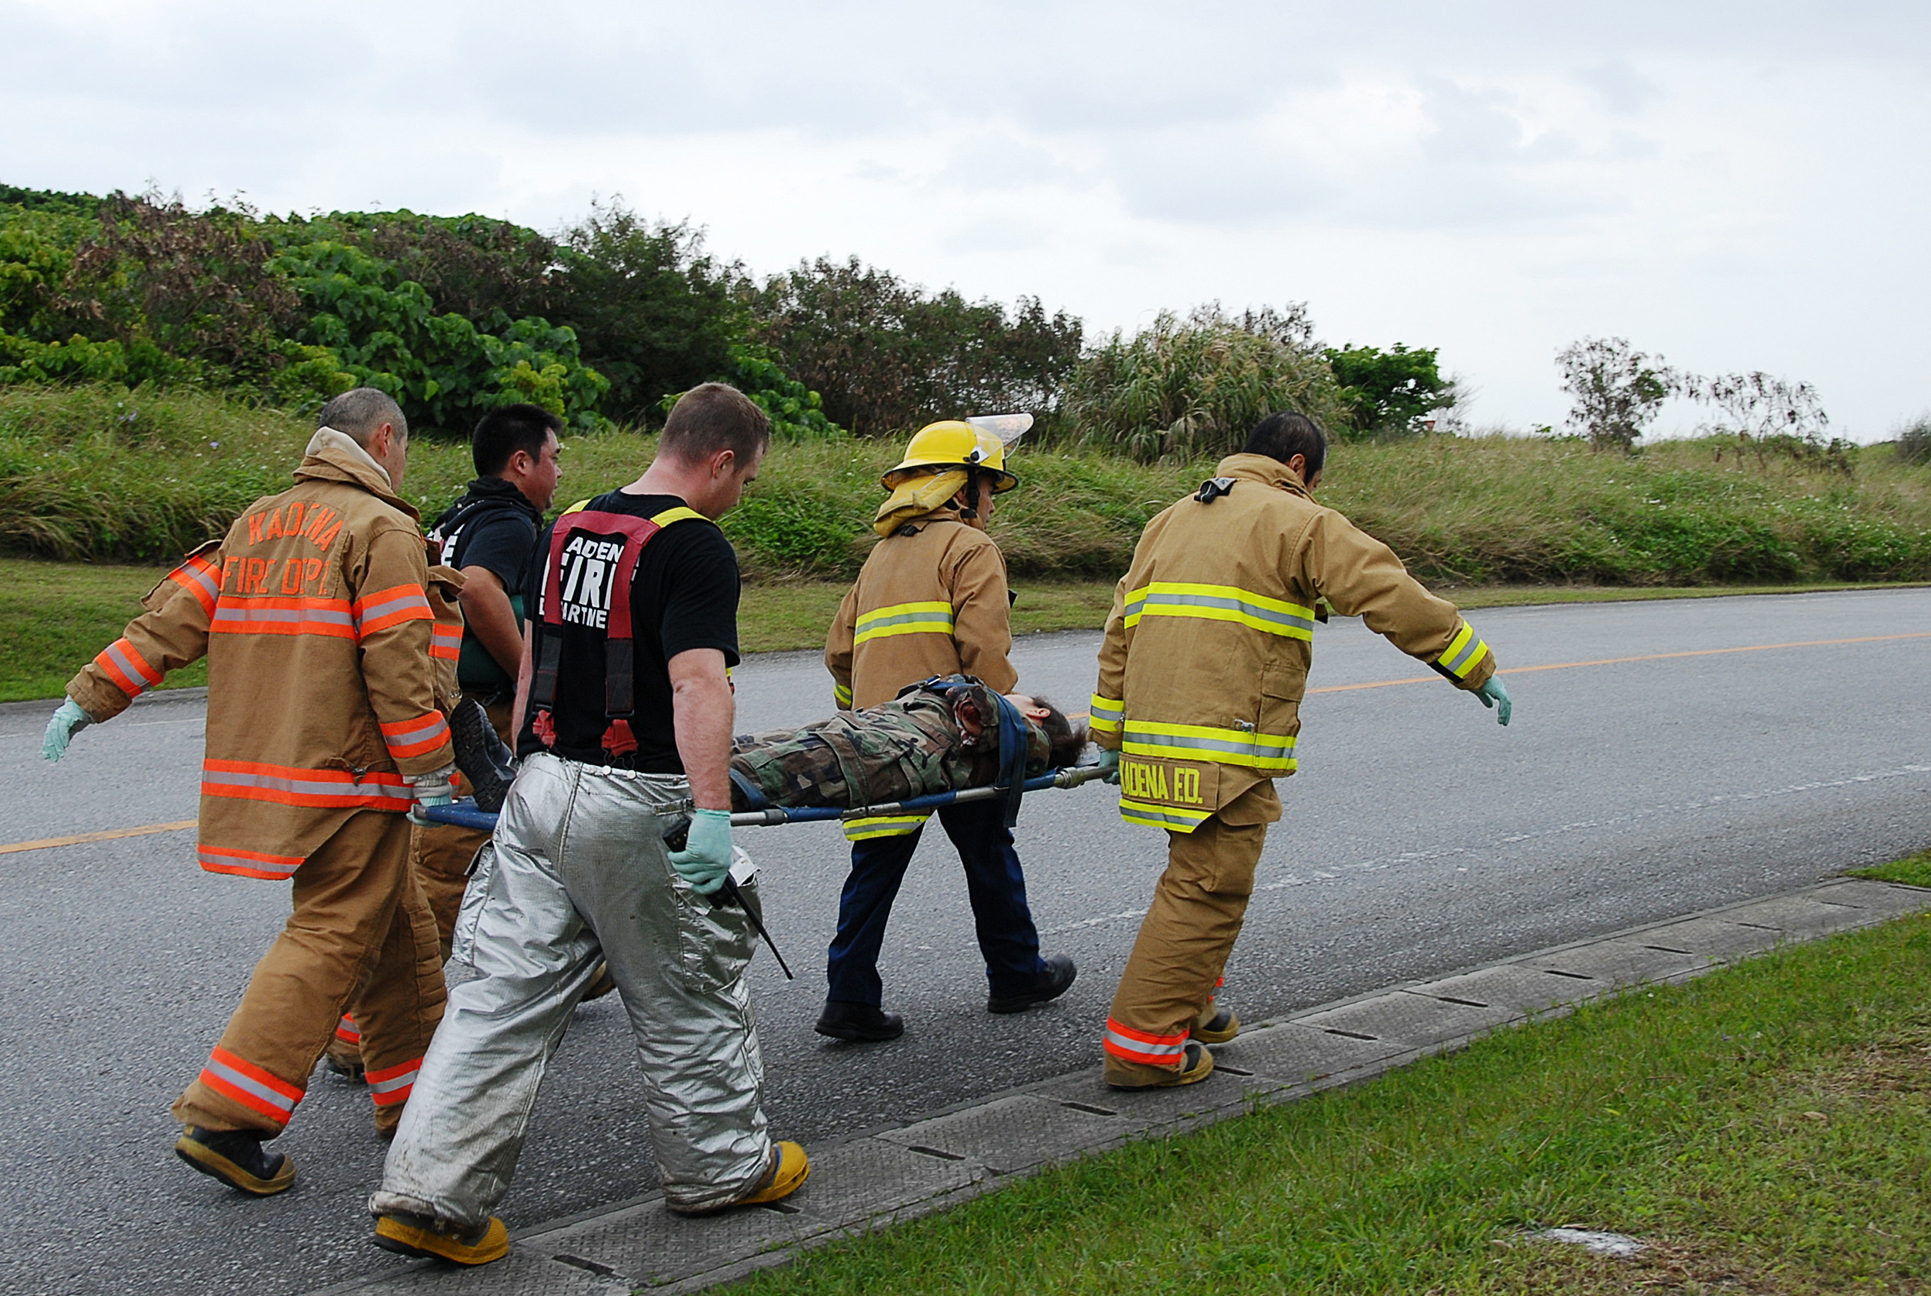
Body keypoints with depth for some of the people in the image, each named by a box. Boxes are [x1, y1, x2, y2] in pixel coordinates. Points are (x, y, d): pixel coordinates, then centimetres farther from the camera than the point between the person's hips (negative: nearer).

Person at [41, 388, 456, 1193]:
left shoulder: (258, 522, 15)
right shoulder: (381, 527, -8)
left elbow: (174, 617, 10)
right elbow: (396, 660, -16)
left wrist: (90, 696, 11)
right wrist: (429, 771, -12)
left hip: (260, 766, 8)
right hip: (347, 780, -8)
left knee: (398, 927, 18)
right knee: (333, 938, -6)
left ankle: (412, 1091, 27)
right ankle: (225, 1119, -12)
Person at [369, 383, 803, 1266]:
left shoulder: (568, 528, 13)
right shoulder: (694, 545, -12)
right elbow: (697, 681, -24)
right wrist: (712, 813, -29)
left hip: (541, 788, 7)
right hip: (632, 805, -7)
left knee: (505, 993, 6)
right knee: (688, 995, 11)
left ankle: (430, 1192, 2)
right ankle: (722, 1167, 26)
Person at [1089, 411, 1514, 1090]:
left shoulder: (1173, 520, 23)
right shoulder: (1296, 520, 0)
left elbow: (1121, 630, 20)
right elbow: (1390, 595, -7)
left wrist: (1108, 735, 22)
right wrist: (1478, 669, -1)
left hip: (1156, 736, 8)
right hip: (1225, 748, -8)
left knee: (1200, 875, 23)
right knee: (1207, 888, -4)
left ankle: (1186, 1004, 31)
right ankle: (1144, 1043, -5)